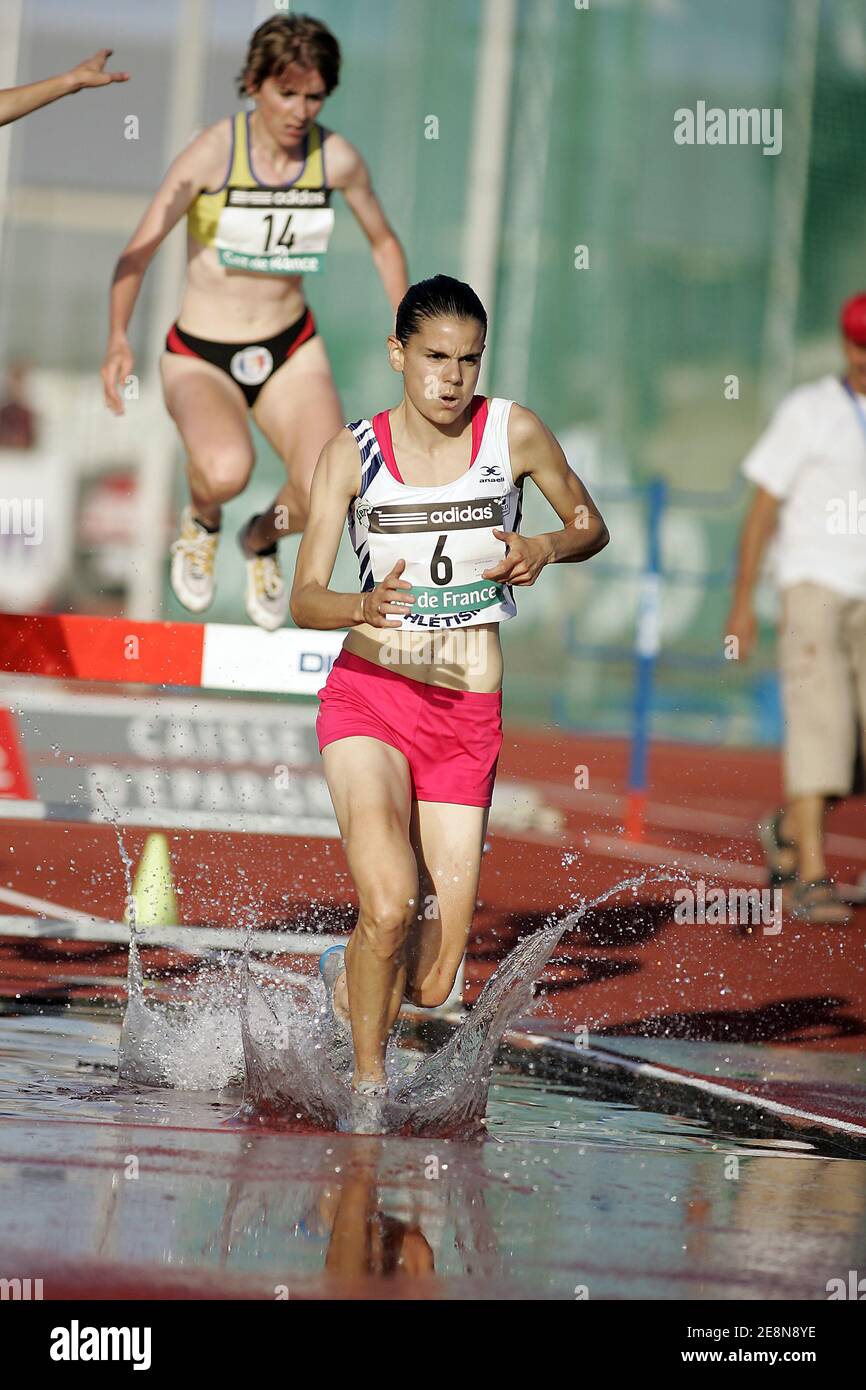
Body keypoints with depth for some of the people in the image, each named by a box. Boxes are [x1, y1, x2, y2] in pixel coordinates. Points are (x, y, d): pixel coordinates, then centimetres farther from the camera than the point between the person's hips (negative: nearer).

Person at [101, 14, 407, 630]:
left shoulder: (338, 158, -6)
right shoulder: (215, 151, -17)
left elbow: (384, 243, 12)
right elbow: (140, 248, -19)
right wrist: (118, 338, -34)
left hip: (291, 350, 3)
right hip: (201, 358, -3)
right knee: (227, 471, -35)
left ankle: (263, 541, 18)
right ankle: (203, 518, 6)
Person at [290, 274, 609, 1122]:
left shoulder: (513, 434, 0)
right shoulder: (353, 452, -2)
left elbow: (590, 526, 15)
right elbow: (303, 601, -5)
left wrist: (547, 550, -9)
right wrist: (362, 607, -28)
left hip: (467, 717, 2)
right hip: (368, 700, -2)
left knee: (430, 984, -1)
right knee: (390, 904, -28)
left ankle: (351, 977, 36)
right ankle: (368, 1085, -5)